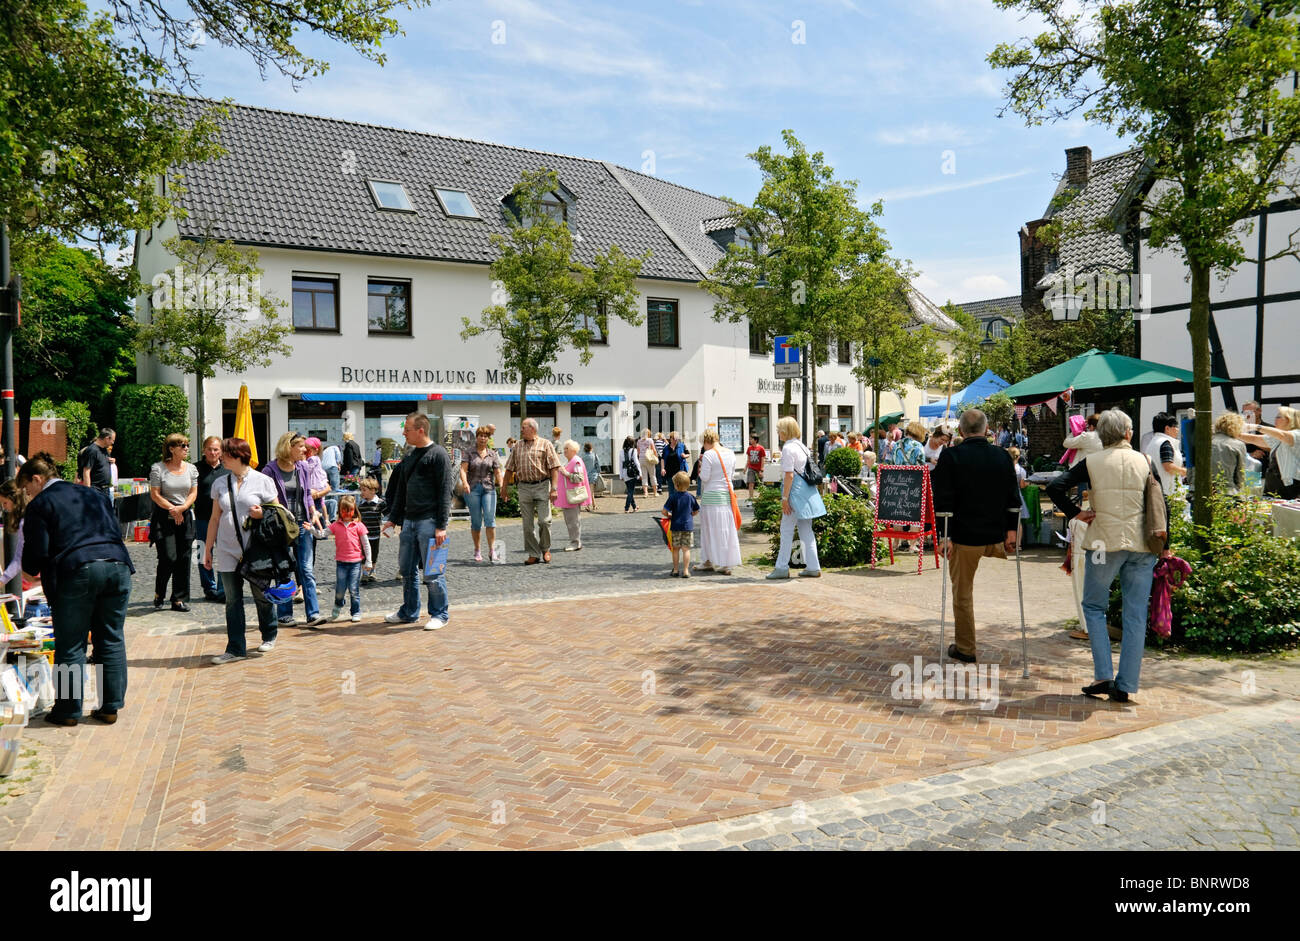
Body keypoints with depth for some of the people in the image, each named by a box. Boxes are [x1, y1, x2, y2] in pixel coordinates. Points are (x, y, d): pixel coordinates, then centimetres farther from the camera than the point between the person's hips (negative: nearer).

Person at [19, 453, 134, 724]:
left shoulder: (40, 504, 5)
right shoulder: (94, 495, 23)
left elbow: (37, 552, 0)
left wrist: (32, 571, 19)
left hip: (76, 572, -5)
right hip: (117, 567, 5)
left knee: (70, 645, 6)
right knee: (112, 640, 11)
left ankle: (68, 710, 14)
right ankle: (111, 707, 15)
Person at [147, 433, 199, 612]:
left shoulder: (191, 468, 9)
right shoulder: (158, 468, -4)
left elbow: (193, 493, 7)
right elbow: (155, 495, -6)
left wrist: (182, 508, -9)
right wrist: (172, 509, -13)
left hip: (185, 517, 4)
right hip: (163, 518, -4)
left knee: (183, 559, 2)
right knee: (168, 558, -10)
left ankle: (179, 599, 10)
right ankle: (158, 595, 14)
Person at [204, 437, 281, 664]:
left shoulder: (263, 481, -1)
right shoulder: (219, 483, 10)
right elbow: (215, 518, 15)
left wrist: (262, 514, -17)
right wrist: (208, 548, 14)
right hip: (227, 550, 3)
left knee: (261, 595, 8)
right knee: (232, 600, 3)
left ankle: (269, 636, 29)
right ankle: (235, 649, 8)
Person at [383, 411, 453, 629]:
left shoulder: (438, 454, -8)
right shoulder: (409, 456, 16)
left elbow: (445, 492, -12)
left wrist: (441, 526, -16)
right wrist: (393, 519, 18)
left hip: (429, 521, -8)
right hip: (409, 521, 8)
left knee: (432, 572, -2)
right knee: (407, 570, 13)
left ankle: (440, 614, 10)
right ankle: (409, 612, 26)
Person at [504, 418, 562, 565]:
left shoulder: (545, 445, 3)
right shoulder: (517, 447, 15)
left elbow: (554, 468, -3)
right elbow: (509, 469, 17)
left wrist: (554, 488, -11)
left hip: (542, 486, -4)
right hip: (524, 488, 4)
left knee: (544, 520, -8)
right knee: (528, 523, 2)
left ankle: (545, 549, 14)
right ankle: (534, 554, 9)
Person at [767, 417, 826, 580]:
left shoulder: (788, 448, -13)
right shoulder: (802, 446, 13)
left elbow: (789, 475, -17)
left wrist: (785, 498, -15)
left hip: (796, 492, -9)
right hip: (807, 491, 9)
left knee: (787, 530, -1)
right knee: (806, 531, 11)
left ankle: (782, 568, 4)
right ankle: (813, 567, 12)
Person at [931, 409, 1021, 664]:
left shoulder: (951, 456, -10)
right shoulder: (1003, 456, 3)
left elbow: (943, 501, -13)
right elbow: (1013, 498, 5)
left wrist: (945, 536, -10)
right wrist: (1011, 531, 11)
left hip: (965, 538, -3)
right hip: (997, 537, 4)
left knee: (963, 594, 8)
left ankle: (966, 649, 16)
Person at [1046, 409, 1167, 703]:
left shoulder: (1091, 463, -1)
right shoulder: (1145, 462, 4)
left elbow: (1055, 487, -11)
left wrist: (1074, 513, -2)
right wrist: (1164, 546, 11)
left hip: (1104, 543, -2)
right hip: (1141, 546, 2)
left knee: (1094, 607, 12)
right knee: (1135, 615, 6)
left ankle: (1104, 676, 1)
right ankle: (1125, 685, 8)